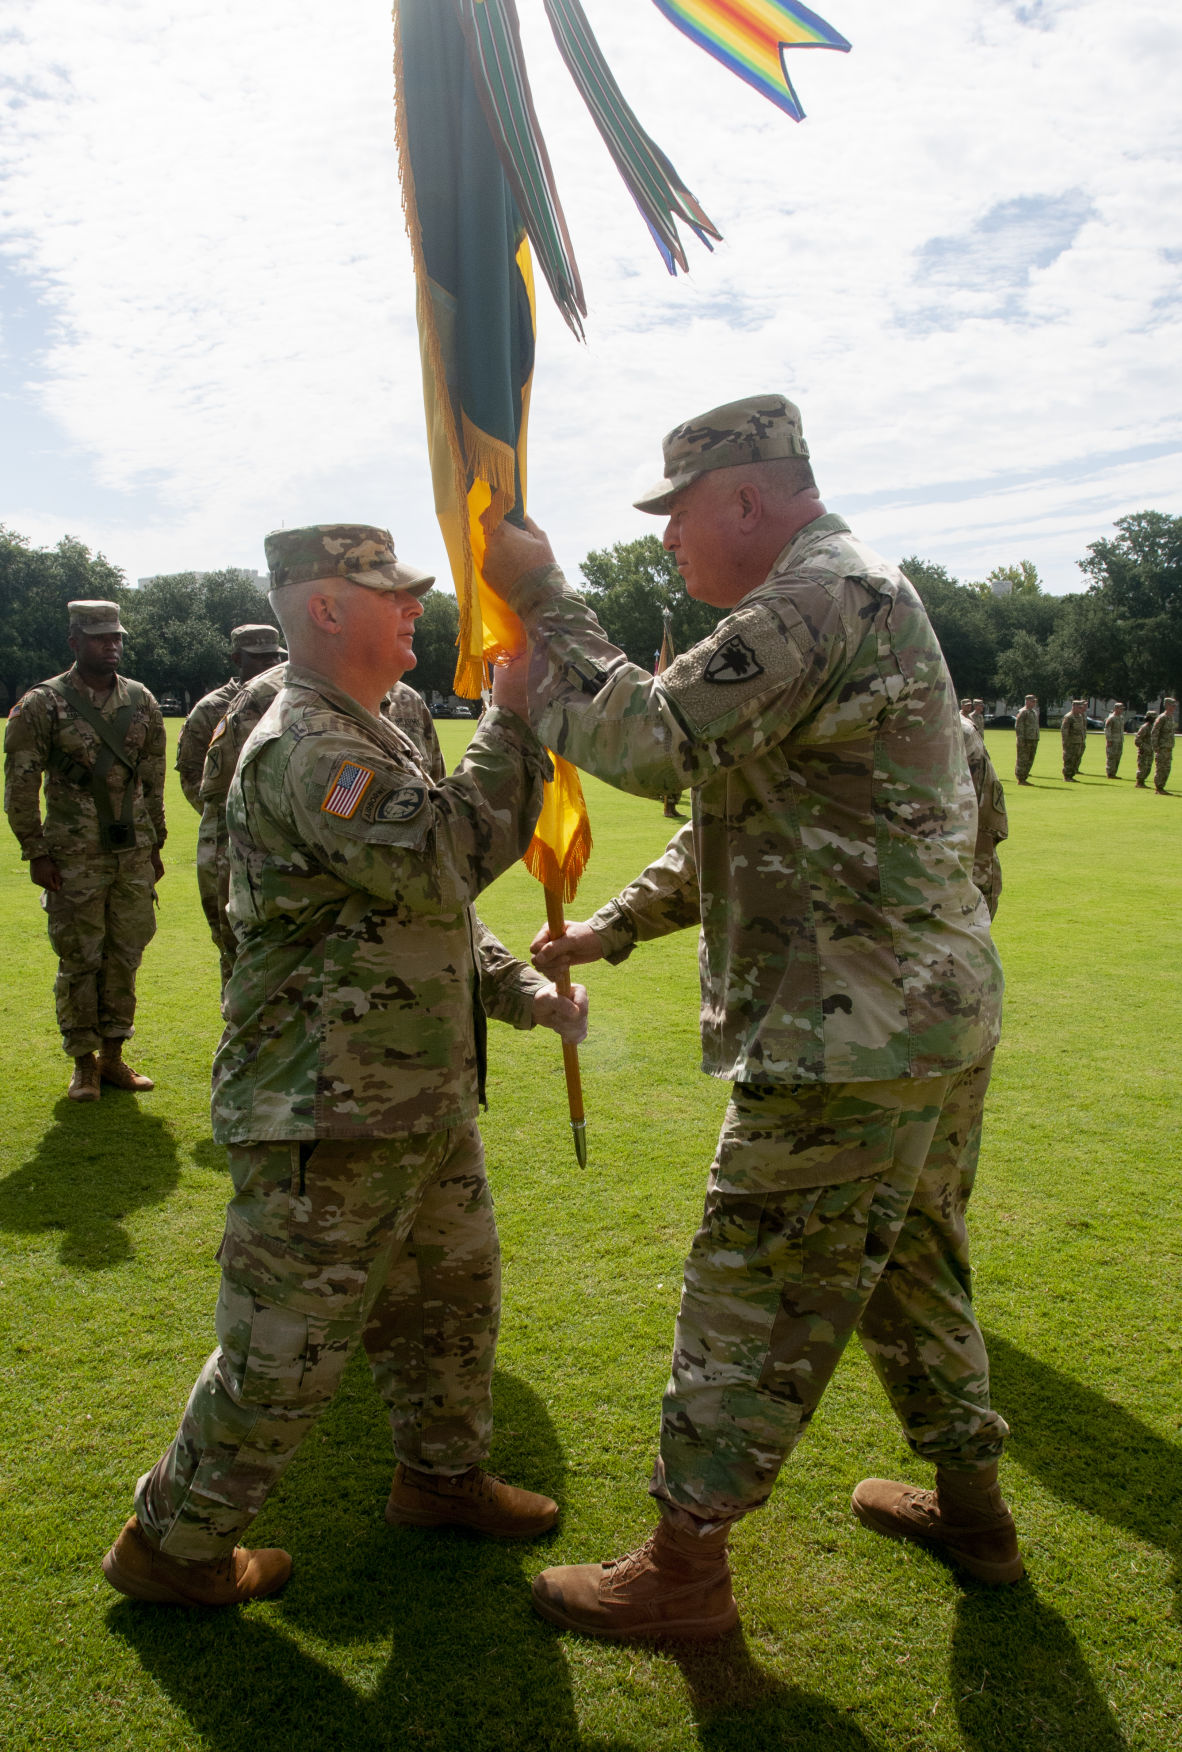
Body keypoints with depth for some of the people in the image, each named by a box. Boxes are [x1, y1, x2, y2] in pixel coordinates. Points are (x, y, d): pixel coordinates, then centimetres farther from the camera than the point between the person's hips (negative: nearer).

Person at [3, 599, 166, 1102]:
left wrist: (155, 844, 12)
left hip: (134, 853, 4)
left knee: (125, 955, 9)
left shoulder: (141, 701, 8)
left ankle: (113, 1056, 21)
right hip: (75, 857, -4)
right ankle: (83, 1063, 16)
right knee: (79, 960, 3)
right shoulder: (43, 704, -5)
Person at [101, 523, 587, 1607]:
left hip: (422, 1102, 10)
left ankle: (441, 1476, 44)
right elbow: (437, 862, -32)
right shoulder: (302, 745, -20)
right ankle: (173, 1545, 26)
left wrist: (529, 988, 14)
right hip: (327, 1120, -10)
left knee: (453, 1294, 23)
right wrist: (515, 724, -24)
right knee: (287, 1351, 4)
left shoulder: (372, 737, 15)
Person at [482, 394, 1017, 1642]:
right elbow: (739, 818, 21)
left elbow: (652, 741, -25)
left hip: (855, 1032, -10)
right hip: (931, 1015, 10)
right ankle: (970, 1504, 40)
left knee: (753, 1294, 1)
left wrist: (538, 596, -13)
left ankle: (684, 1569, 17)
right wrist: (616, 925, 17)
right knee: (909, 1266, 23)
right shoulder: (850, 598, 18)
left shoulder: (826, 598, -16)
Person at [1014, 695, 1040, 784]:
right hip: (1025, 740, -9)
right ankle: (1020, 780, -1)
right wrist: (1021, 740, -20)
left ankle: (1024, 778, 16)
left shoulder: (1034, 712, 18)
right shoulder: (1023, 712, -10)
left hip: (1034, 740, 9)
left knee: (1030, 760, 10)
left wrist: (1036, 739, 19)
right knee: (1022, 760, -5)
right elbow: (1018, 727, -15)